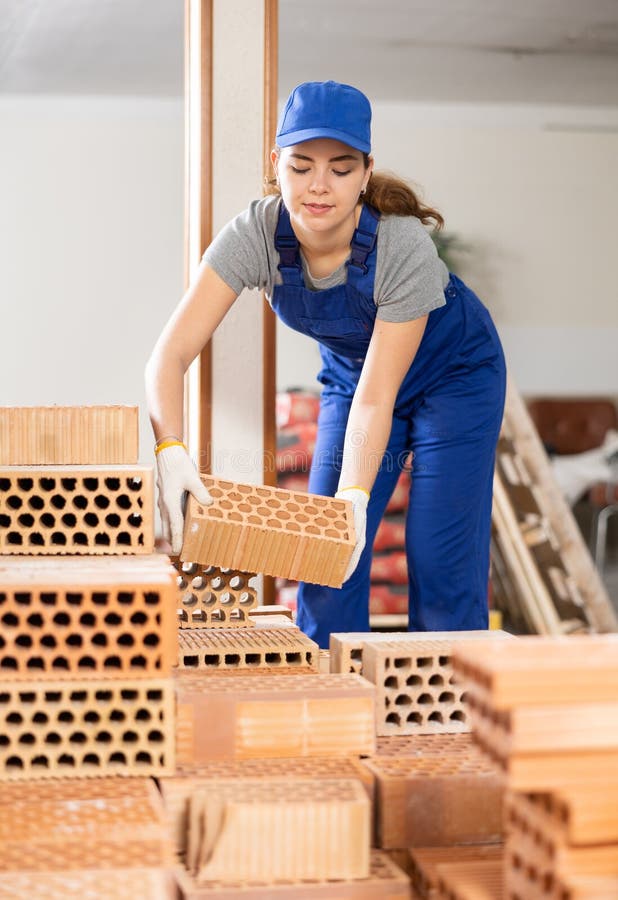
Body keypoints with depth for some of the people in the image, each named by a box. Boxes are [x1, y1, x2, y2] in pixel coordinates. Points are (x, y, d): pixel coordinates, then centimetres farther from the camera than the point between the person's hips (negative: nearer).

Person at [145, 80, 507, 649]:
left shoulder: (405, 249, -35)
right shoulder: (256, 235, -27)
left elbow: (376, 398, -31)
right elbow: (172, 352, -33)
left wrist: (355, 496, -42)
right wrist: (171, 451, -49)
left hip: (453, 374, -3)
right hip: (349, 372, 4)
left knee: (441, 568, -10)